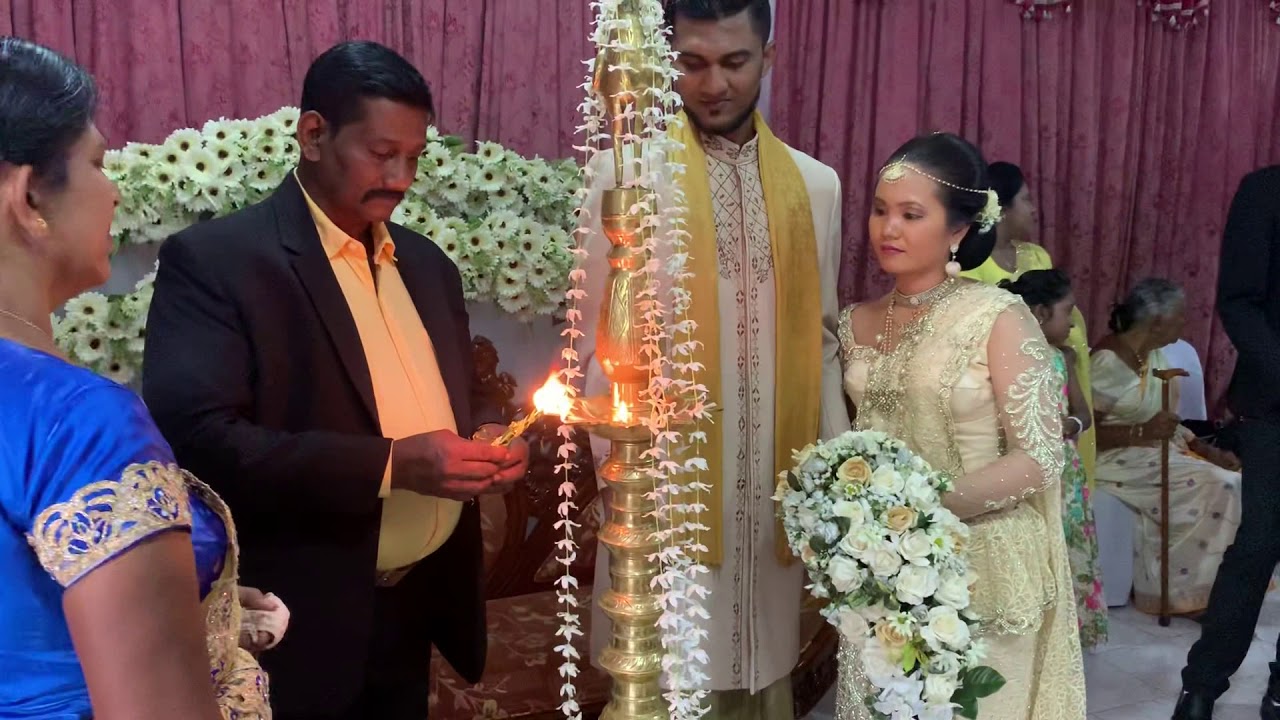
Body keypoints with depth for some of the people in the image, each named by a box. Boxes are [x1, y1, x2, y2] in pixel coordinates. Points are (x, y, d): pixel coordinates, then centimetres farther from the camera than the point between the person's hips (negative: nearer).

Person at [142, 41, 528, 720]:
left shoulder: (426, 264, 10)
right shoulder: (213, 259, -11)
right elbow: (196, 436, -21)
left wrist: (484, 439, -4)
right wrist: (391, 464, -25)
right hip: (304, 620, -6)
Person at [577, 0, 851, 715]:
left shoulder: (815, 183, 6)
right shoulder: (626, 173, -5)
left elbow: (822, 338, 10)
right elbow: (599, 340, -2)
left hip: (774, 477, 3)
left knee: (764, 658, 14)